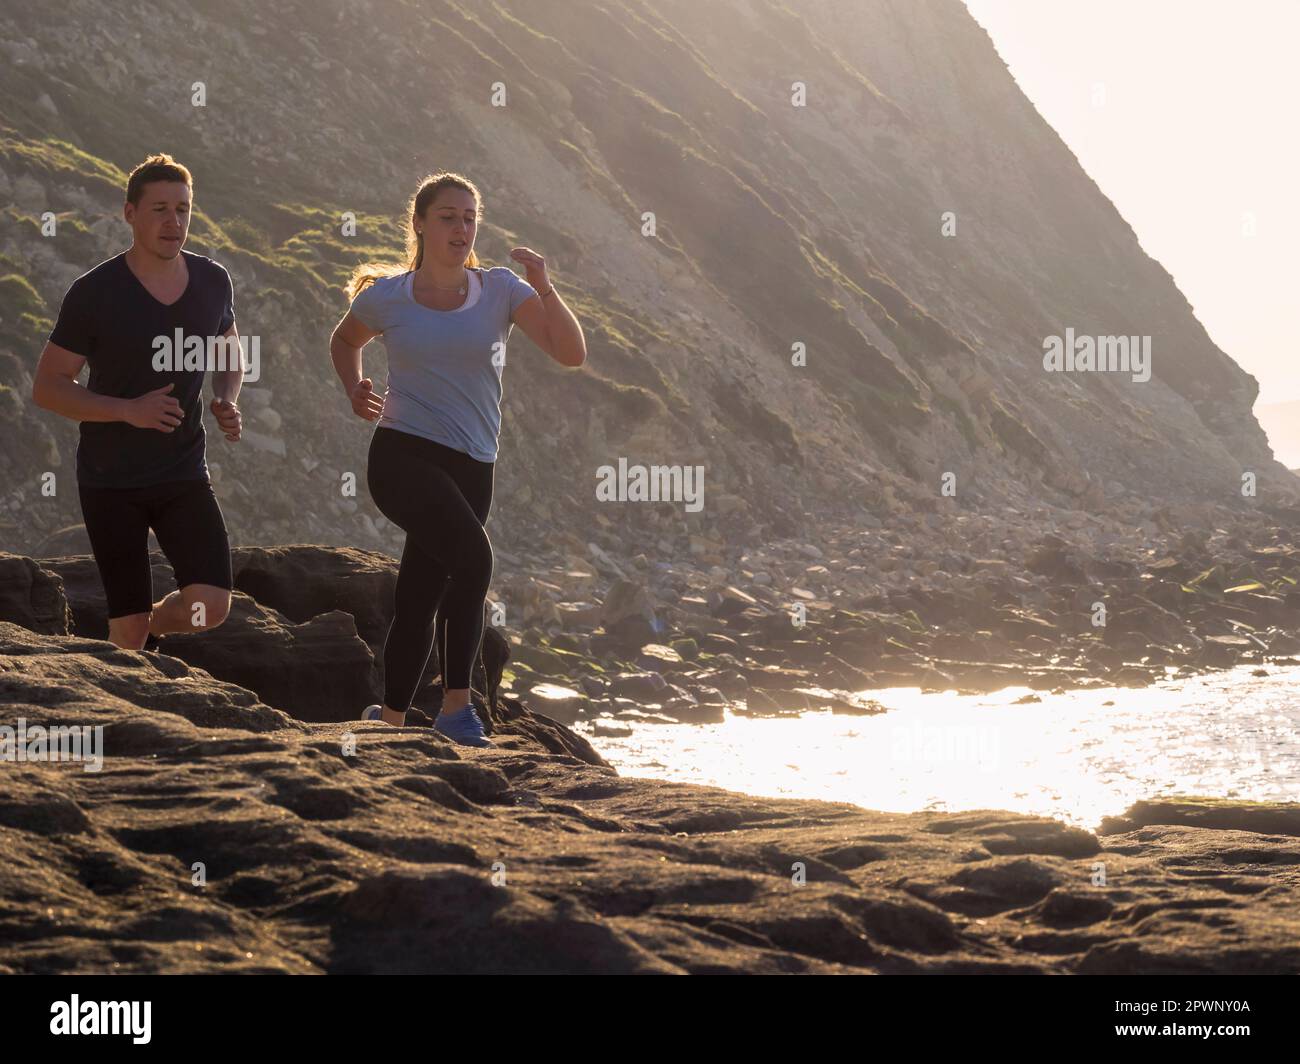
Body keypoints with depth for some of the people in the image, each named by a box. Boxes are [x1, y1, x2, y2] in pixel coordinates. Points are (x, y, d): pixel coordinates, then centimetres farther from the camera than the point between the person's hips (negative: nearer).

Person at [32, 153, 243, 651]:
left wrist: (226, 403, -3)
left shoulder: (213, 282, -1)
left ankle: (154, 626, 22)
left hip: (183, 475, 3)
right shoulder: (94, 293, -13)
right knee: (130, 626, -4)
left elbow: (230, 350, 19)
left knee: (210, 608, -12)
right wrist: (129, 410, -23)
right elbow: (47, 387, -9)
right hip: (111, 480, -3)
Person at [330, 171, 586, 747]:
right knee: (473, 555, -28)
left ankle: (388, 718, 23)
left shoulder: (500, 289, 5)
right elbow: (344, 341, 26)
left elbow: (571, 353, -6)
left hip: (471, 467, 3)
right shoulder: (388, 297, 4)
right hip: (403, 456, -3)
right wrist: (355, 392, 8)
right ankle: (456, 705, -21)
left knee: (418, 602, 5)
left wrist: (543, 289, -18)